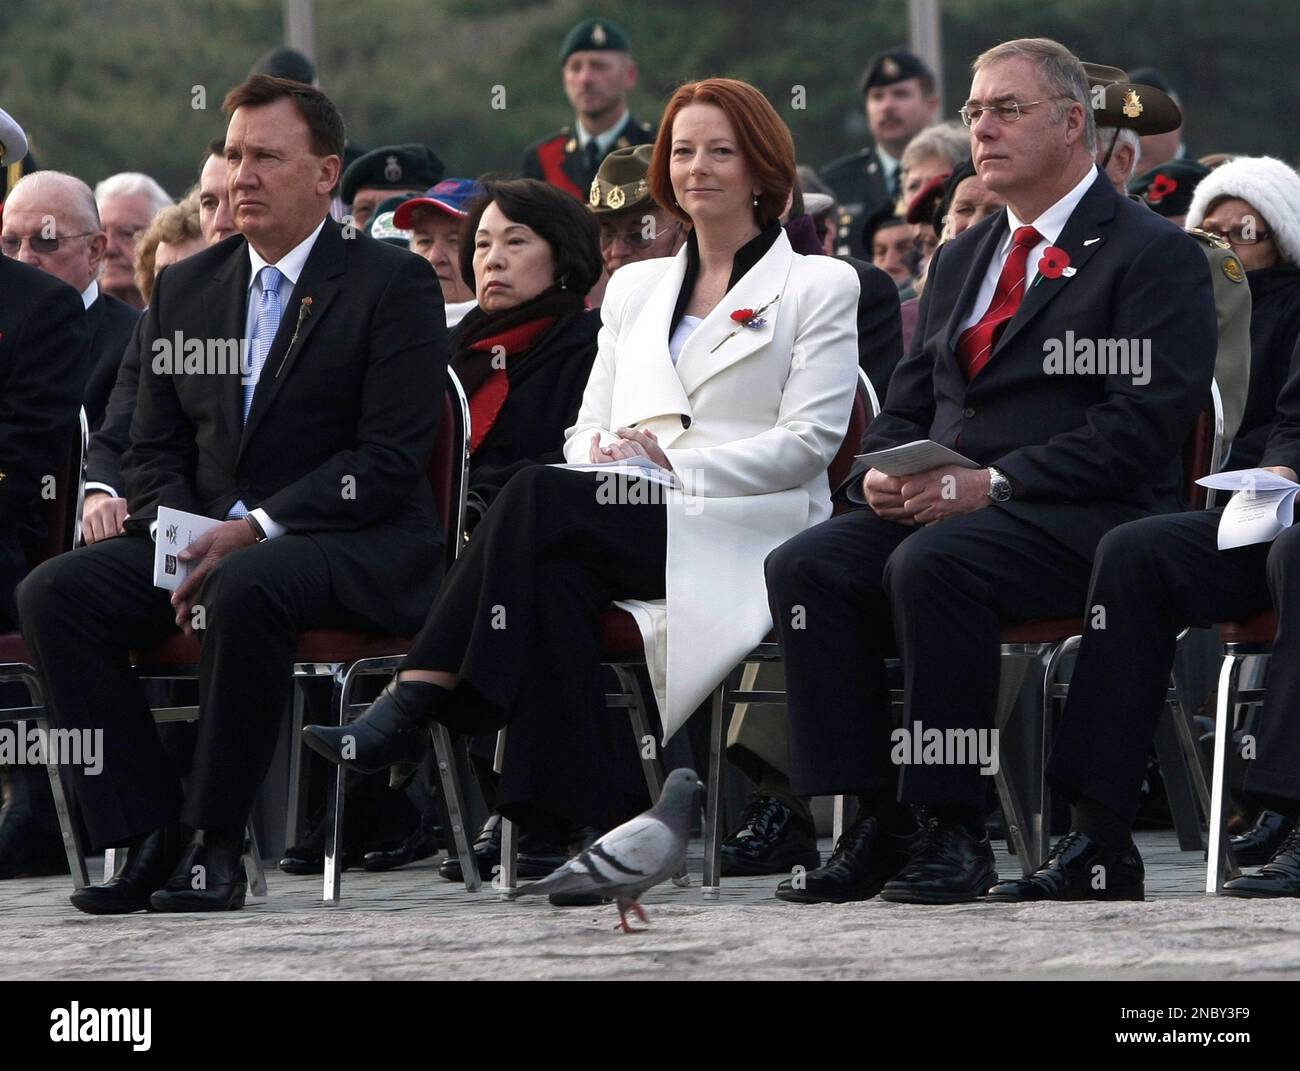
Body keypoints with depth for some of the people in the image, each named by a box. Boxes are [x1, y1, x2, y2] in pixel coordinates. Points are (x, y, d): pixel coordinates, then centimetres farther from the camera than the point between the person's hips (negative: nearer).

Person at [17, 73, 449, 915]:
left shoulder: (393, 285, -3)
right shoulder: (185, 288, 15)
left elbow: (391, 459, -11)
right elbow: (154, 448, 16)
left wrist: (255, 528, -20)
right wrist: (176, 534, -7)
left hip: (359, 549, -6)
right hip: (204, 539, 6)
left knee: (246, 589, -38)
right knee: (55, 592, -19)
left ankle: (213, 841, -27)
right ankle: (146, 835, -19)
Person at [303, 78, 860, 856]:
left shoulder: (820, 287, 8)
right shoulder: (635, 287, 26)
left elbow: (810, 441, -3)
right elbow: (588, 426, 20)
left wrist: (673, 465, -14)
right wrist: (604, 452, -7)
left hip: (744, 537, -5)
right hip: (627, 522, 5)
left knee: (541, 499, -30)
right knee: (554, 574, -34)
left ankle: (414, 705, -36)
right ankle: (573, 818, -40)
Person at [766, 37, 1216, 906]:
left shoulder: (1155, 254, -1)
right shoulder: (961, 259, 24)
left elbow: (1143, 424, -13)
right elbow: (909, 402, 22)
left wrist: (995, 483, -20)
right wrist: (883, 474, -3)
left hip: (1082, 519, -7)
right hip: (939, 506, 7)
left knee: (931, 565, -36)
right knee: (805, 567, -20)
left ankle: (955, 828, -28)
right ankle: (873, 826, -21)